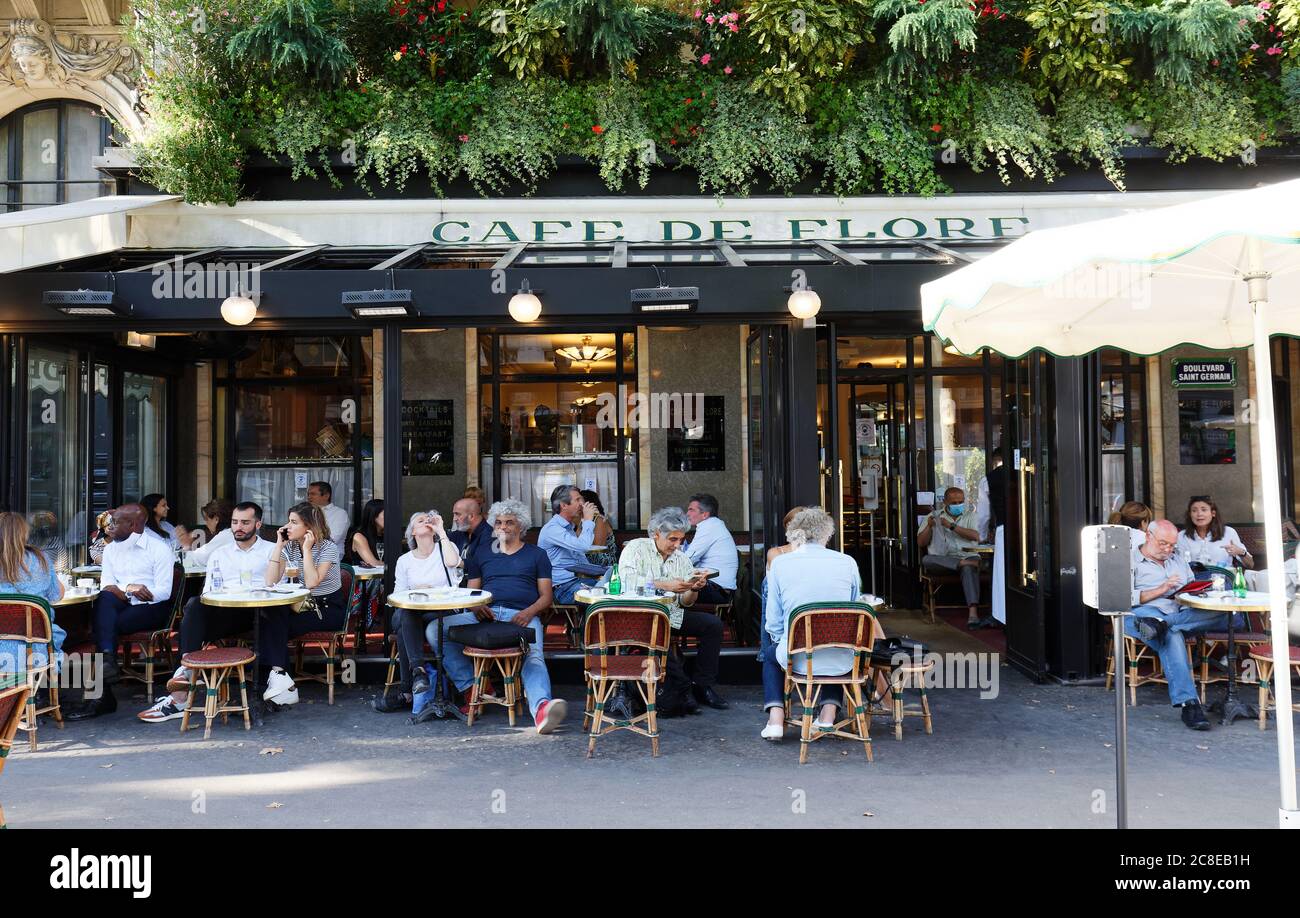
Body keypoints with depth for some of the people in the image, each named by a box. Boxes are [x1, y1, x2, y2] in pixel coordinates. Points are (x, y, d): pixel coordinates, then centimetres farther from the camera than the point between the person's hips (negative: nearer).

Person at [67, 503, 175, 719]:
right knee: (105, 598, -29)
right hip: (120, 606, 4)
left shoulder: (159, 549, -1)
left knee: (108, 623, -27)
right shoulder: (111, 549, 18)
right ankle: (107, 660, -39)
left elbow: (164, 592, -10)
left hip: (151, 608, -4)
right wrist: (128, 590, -16)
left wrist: (121, 592, -18)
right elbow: (106, 585, 7)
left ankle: (102, 694, -25)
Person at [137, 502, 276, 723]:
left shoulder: (271, 551, 17)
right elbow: (208, 590, 20)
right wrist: (206, 599, -1)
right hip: (224, 613, 3)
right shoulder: (219, 553, 28)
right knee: (195, 604, -28)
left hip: (259, 612, -2)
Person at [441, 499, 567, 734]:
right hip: (485, 615, 3)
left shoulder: (536, 555, 21)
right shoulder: (482, 556, 28)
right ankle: (471, 687, -20)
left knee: (533, 656, -35)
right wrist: (476, 606, -4)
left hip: (522, 616, -3)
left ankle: (541, 707, -61)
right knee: (435, 630, -22)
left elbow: (546, 596, 12)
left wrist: (529, 613, -10)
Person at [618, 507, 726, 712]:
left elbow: (686, 603, 12)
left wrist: (694, 589, -11)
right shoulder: (636, 548, -4)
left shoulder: (682, 559, 13)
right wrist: (665, 585, -28)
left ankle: (702, 686, -5)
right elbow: (628, 581, -23)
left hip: (672, 614, 6)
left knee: (713, 624, -10)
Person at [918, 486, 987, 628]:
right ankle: (963, 563, -36)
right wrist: (929, 526, -7)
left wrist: (952, 526, -7)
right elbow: (921, 543, 11)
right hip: (942, 559, 1)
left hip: (967, 556, -1)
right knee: (926, 560, -32)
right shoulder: (934, 516, 17)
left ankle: (973, 615, -50)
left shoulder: (970, 515, 20)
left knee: (969, 568, -37)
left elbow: (975, 536, 0)